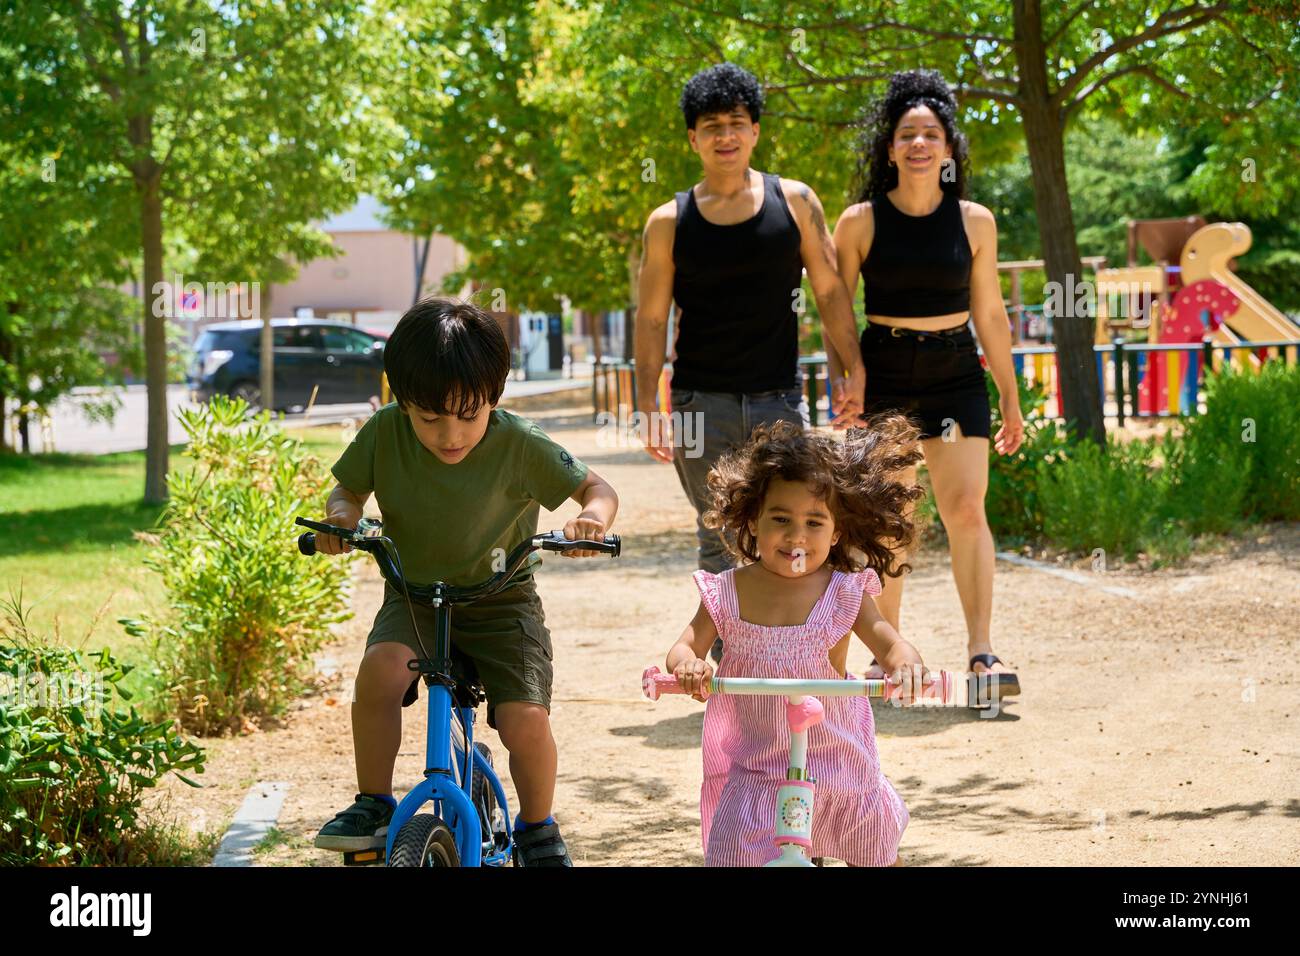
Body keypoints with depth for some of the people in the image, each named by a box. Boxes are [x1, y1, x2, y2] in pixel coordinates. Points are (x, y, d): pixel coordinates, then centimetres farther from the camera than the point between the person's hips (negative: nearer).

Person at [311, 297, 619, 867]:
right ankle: (373, 804, -11)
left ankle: (537, 829, 13)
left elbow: (596, 488, -8)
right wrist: (341, 513, -20)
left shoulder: (520, 446, -18)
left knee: (526, 721, -18)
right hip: (414, 595, 1)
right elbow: (349, 487, 4)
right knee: (380, 667, -31)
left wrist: (592, 517, -31)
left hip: (500, 599, -1)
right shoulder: (386, 433, -13)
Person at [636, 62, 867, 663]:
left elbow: (829, 290, 7)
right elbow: (650, 321, 3)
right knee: (720, 541, 3)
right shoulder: (669, 223, 2)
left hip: (779, 400, 1)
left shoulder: (794, 202, 4)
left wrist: (853, 370, -2)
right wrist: (648, 412, -4)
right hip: (702, 404, -1)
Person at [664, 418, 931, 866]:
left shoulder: (844, 593, -9)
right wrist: (687, 665, -35)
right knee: (733, 856, -10)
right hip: (752, 769, 0)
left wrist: (906, 663, -41)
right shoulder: (727, 592, -6)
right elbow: (686, 646, -9)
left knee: (875, 854, 16)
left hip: (837, 762, 0)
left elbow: (889, 643, -16)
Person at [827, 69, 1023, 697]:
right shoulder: (860, 222, -2)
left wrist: (1010, 397, 13)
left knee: (966, 507, -11)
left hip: (957, 375, 1)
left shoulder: (974, 221, 3)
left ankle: (982, 652, -12)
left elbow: (989, 315, 10)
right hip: (882, 376, -1)